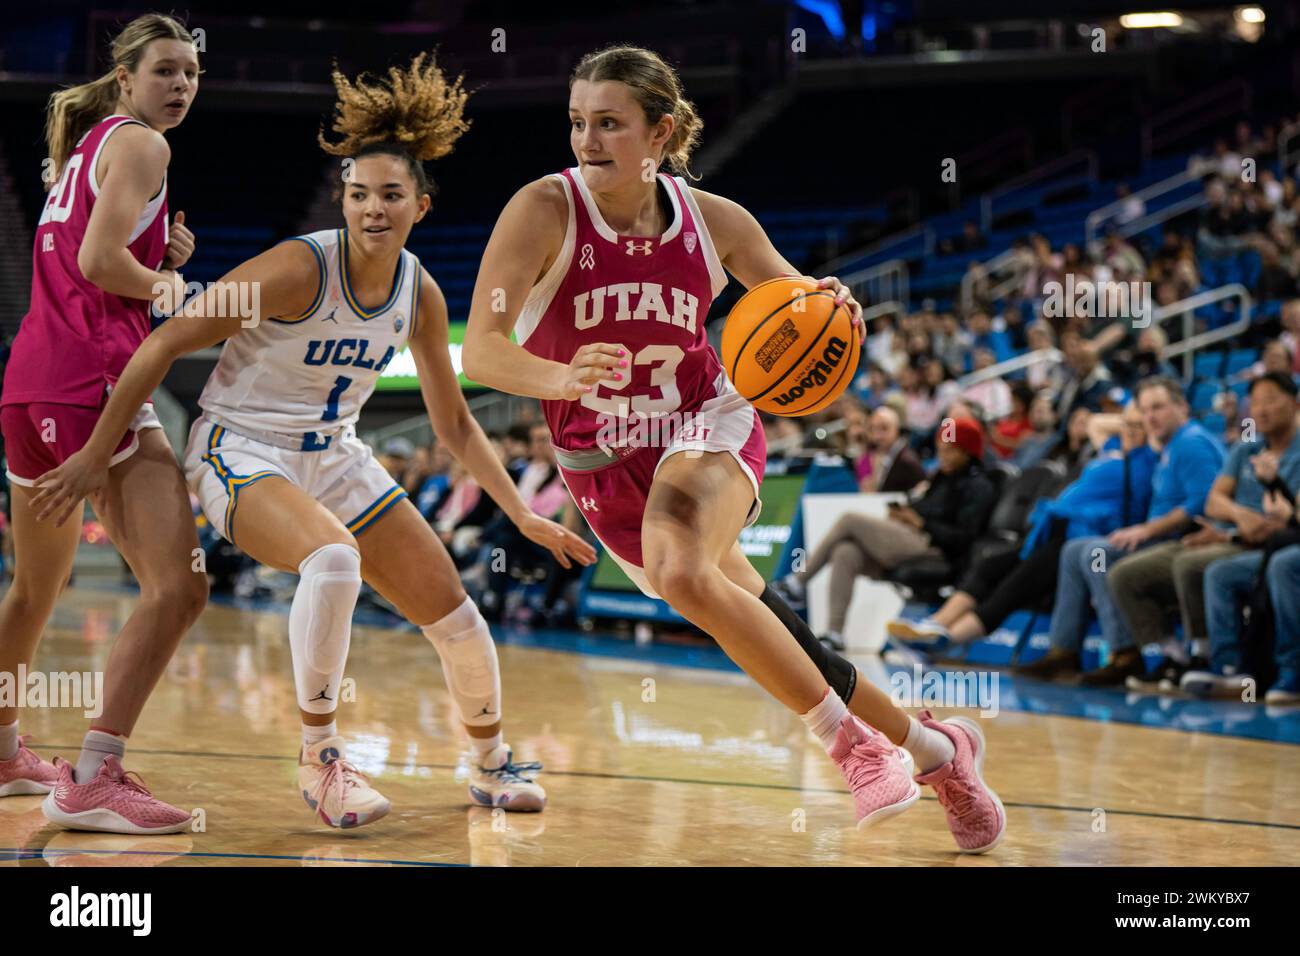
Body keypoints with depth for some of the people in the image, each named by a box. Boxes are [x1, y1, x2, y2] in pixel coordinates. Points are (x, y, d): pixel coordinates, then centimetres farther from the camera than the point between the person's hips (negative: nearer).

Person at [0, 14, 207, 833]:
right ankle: (92, 781, -20)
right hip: (95, 380, -10)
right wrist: (171, 283, 1)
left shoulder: (83, 147, 25)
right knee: (178, 587, -17)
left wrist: (164, 258, 11)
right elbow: (98, 261, -15)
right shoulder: (137, 143, -2)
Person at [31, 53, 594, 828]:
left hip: (336, 459, 6)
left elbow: (454, 423, 8)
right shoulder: (300, 269, -22)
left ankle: (491, 763, 31)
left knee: (456, 615, 4)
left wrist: (522, 514, 3)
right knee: (333, 558, -37)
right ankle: (320, 756, -19)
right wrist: (96, 455, -15)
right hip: (241, 454, -6)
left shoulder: (420, 293, -4)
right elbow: (165, 344, -18)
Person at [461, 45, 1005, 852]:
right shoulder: (545, 211, -16)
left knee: (682, 572, -34)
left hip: (707, 427, -1)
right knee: (766, 636, 6)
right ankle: (931, 748, 25)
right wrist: (565, 379, -45)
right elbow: (479, 352, -25)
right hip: (602, 464, 2)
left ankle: (851, 739, -21)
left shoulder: (713, 220, -9)